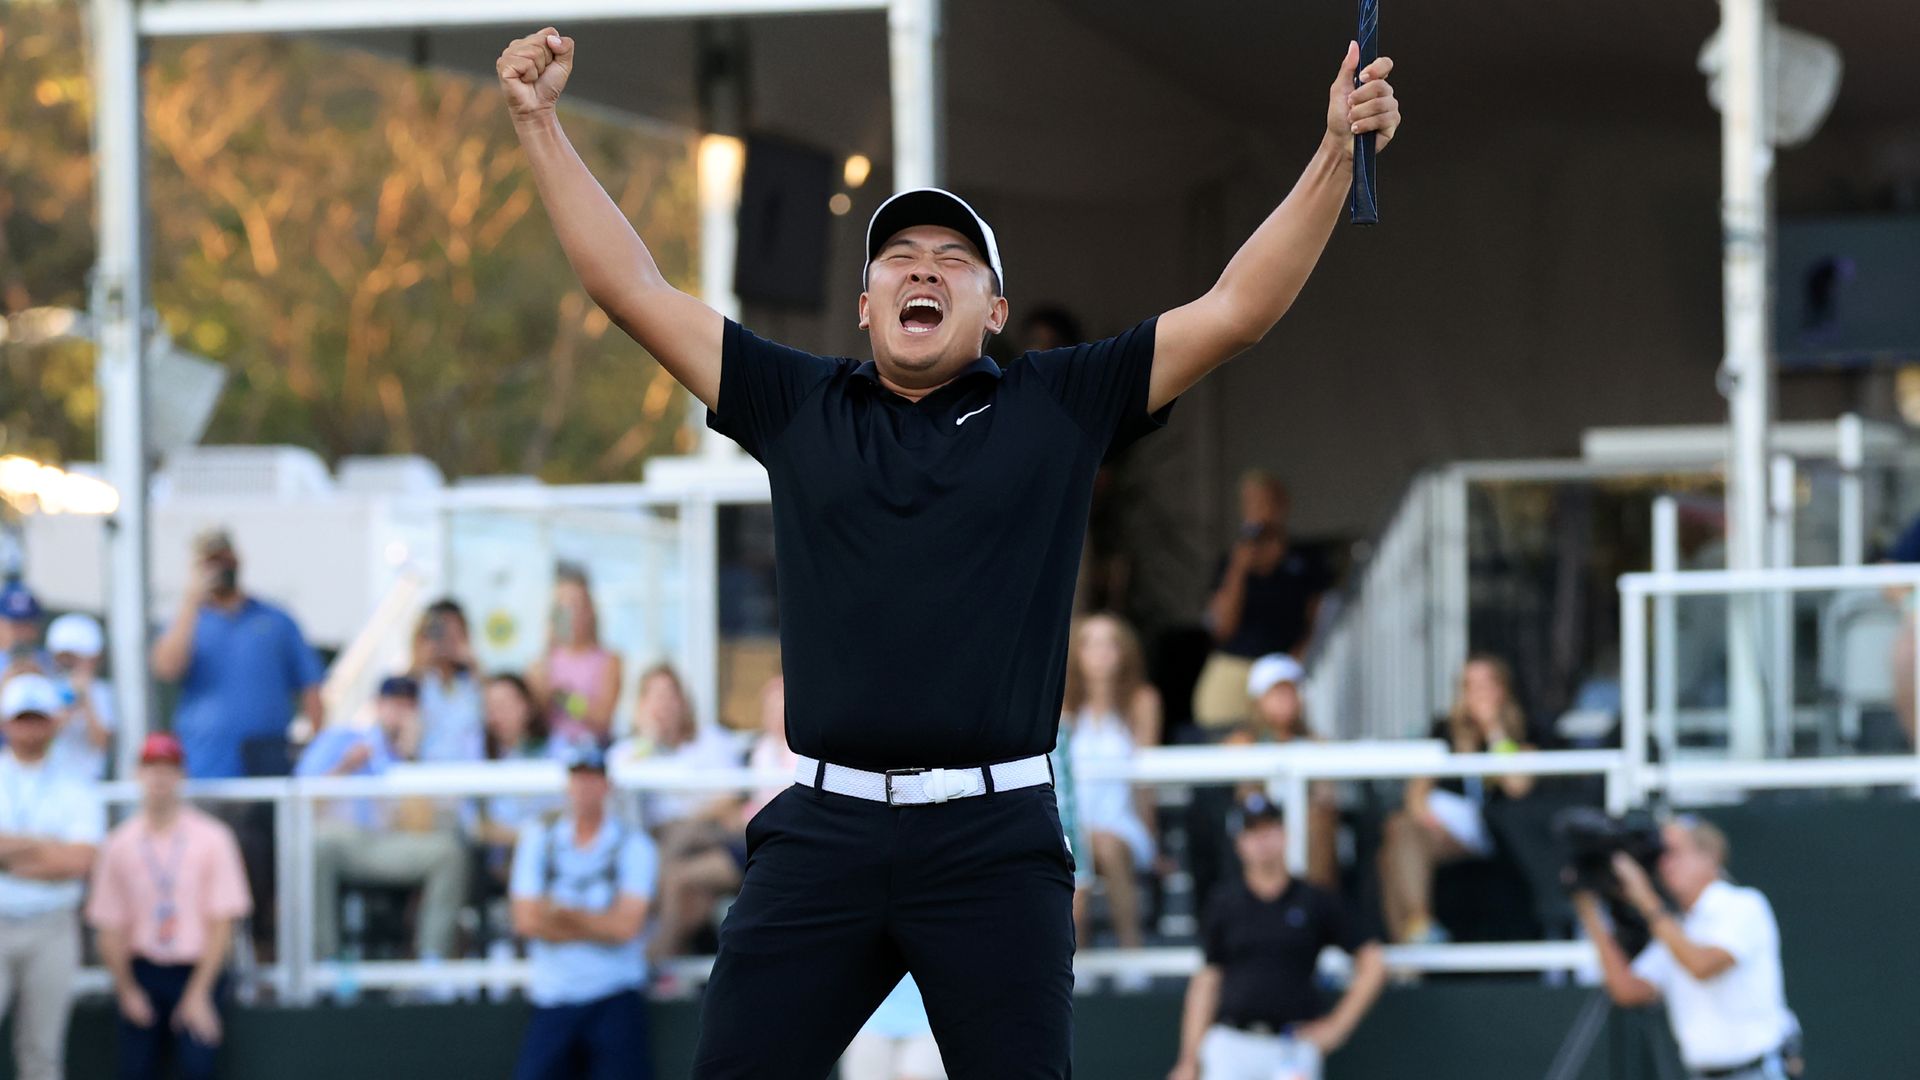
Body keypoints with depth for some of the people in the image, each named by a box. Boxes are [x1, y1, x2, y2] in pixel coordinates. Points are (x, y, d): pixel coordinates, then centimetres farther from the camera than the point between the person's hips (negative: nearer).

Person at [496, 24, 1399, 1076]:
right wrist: (540, 124, 10)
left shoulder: (1059, 405, 10)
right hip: (822, 828, 1)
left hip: (995, 836, -1)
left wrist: (1335, 154, -2)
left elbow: (1237, 308, 6)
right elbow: (634, 290, 14)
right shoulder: (798, 406, 14)